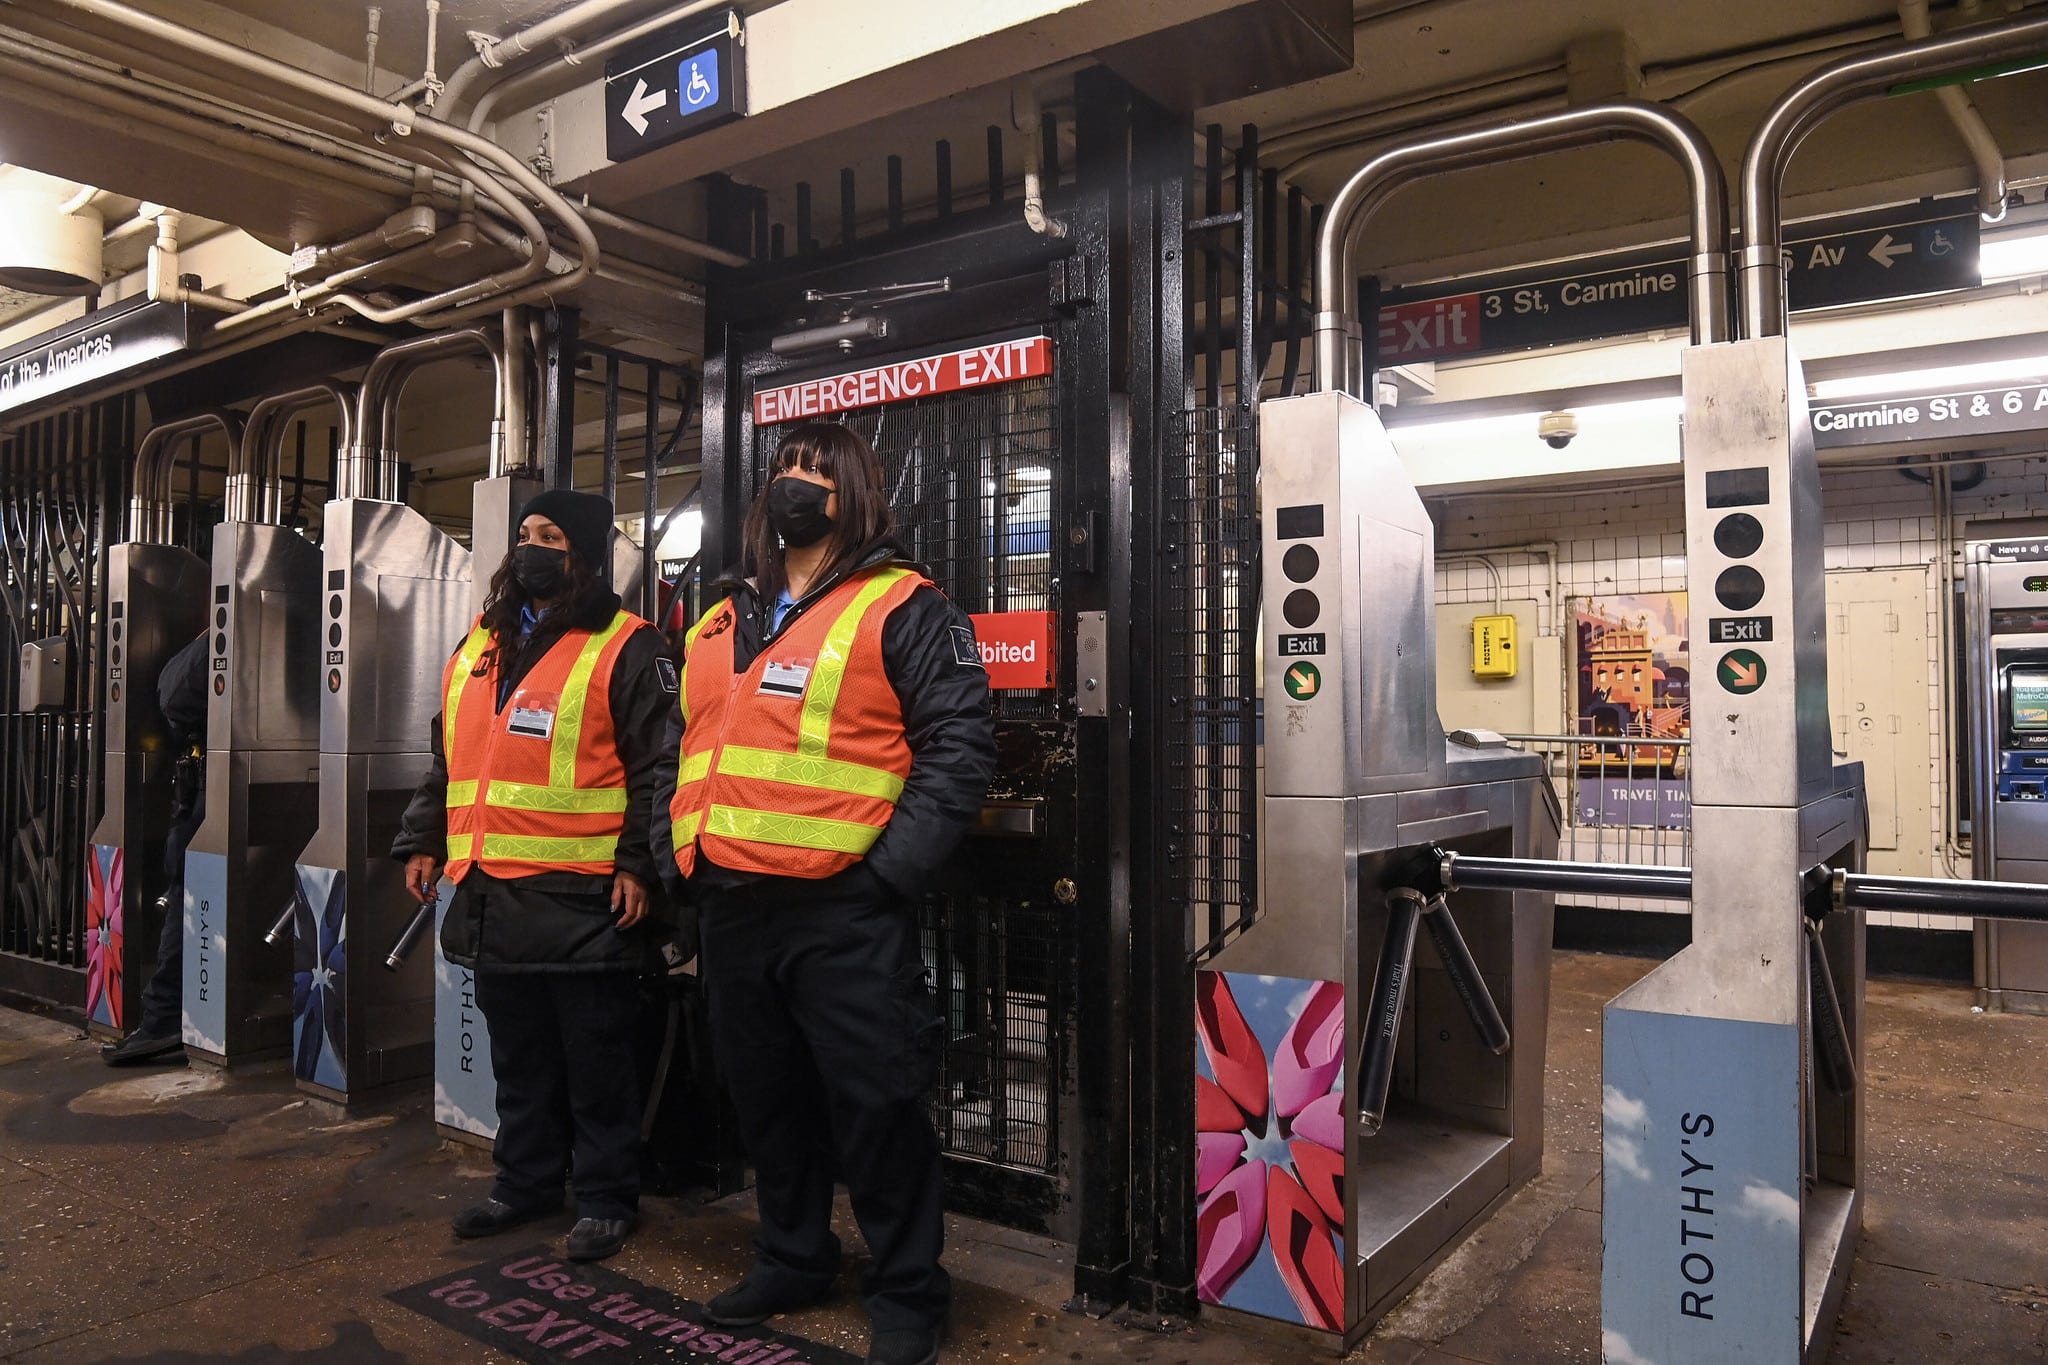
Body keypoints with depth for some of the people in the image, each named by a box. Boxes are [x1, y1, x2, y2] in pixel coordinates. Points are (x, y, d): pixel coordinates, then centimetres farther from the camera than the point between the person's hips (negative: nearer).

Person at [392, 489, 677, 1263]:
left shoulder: (625, 648, -6)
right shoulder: (477, 648, 16)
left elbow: (658, 769, -10)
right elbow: (448, 762, 24)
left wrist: (640, 863, -16)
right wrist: (423, 842, 18)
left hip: (583, 901, -7)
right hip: (492, 899, 7)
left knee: (596, 1064, 4)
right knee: (519, 1060, 19)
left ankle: (607, 1200, 18)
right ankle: (526, 1182, 34)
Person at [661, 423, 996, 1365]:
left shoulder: (902, 609, -5)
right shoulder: (719, 625, 16)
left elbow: (958, 748, -12)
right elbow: (687, 752, 24)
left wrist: (889, 871, -17)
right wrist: (684, 856, 13)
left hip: (845, 911, -7)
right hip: (730, 907, 7)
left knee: (875, 1106, 1)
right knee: (766, 1099, 19)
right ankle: (791, 1259, 39)